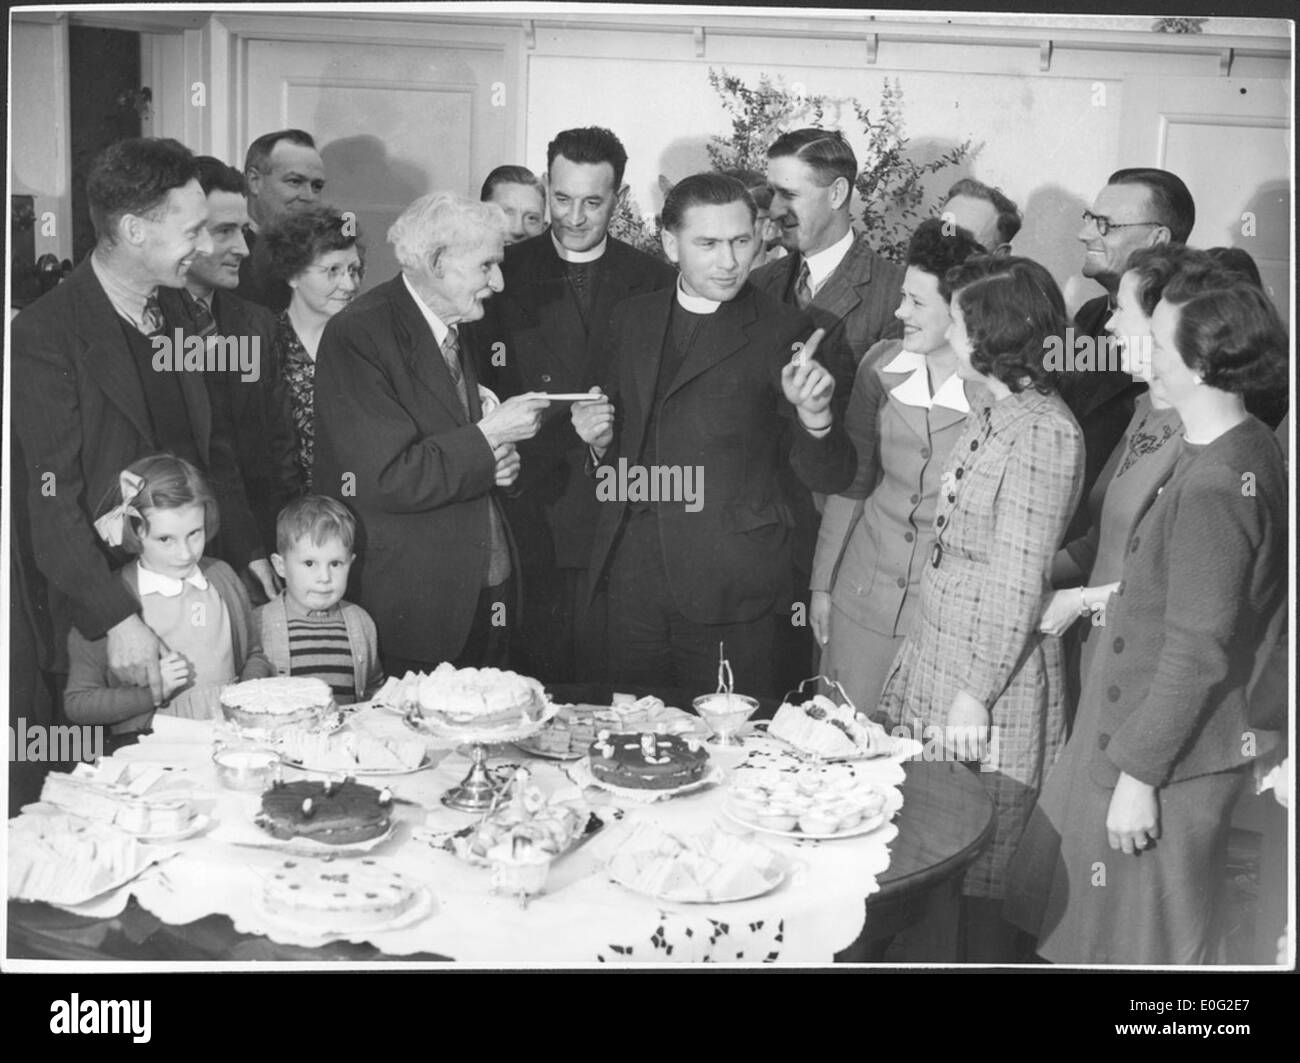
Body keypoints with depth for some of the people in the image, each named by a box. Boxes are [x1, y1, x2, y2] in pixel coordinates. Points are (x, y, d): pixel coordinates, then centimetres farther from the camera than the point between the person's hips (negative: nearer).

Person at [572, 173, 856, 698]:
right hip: (632, 582, 4)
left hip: (728, 590, -4)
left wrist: (814, 415, -28)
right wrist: (599, 436, -2)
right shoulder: (632, 319, 8)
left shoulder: (784, 333, -7)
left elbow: (830, 478, -9)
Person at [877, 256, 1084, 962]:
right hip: (936, 658, 9)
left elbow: (1018, 583, -19)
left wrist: (975, 693, -18)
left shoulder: (1044, 432, -17)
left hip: (993, 685, -8)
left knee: (976, 883, 4)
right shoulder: (987, 414, 11)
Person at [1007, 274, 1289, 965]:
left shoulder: (1213, 487, -26)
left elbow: (1197, 655, -24)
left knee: (1140, 946, 9)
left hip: (1167, 758, -9)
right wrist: (1108, 595, 12)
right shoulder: (1248, 448, 3)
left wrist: (1139, 776, -19)